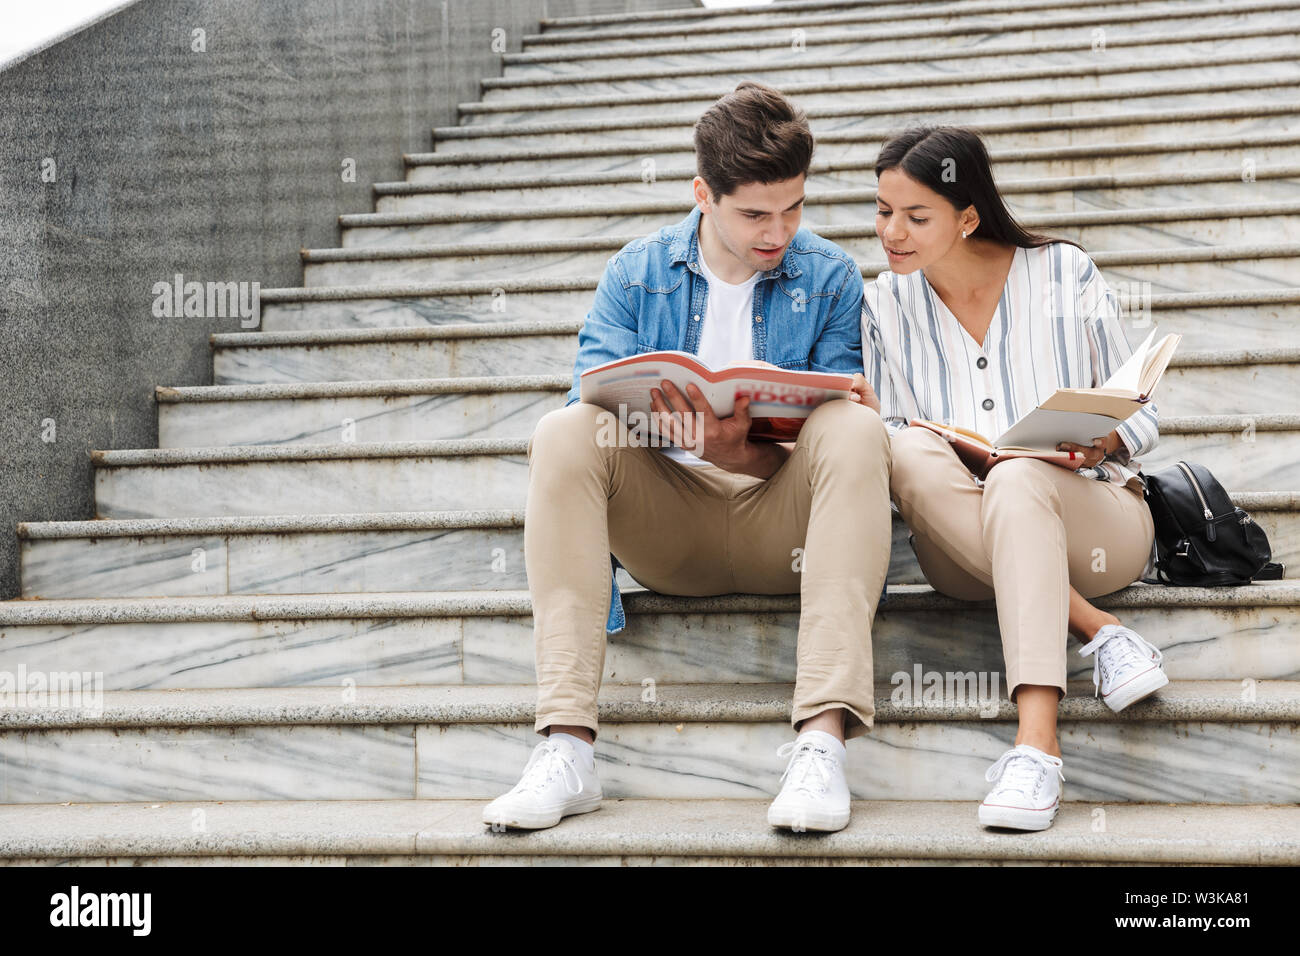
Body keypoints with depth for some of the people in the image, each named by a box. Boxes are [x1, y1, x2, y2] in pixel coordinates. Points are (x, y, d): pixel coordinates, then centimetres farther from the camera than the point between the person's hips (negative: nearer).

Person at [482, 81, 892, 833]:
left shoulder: (830, 278, 3)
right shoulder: (637, 273, 6)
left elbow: (835, 435, -2)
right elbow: (596, 402, -3)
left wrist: (739, 453, -24)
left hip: (782, 520, -1)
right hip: (665, 526, 1)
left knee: (857, 428, -30)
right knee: (564, 432, -26)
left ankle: (823, 741, -41)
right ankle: (567, 747, -35)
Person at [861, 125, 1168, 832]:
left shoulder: (1064, 272, 3)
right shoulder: (884, 305, 9)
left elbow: (1142, 409, 6)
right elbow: (887, 438, 7)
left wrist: (1100, 442, -16)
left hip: (1099, 520, -2)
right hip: (963, 552, 2)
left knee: (1019, 478, -37)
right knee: (911, 452, -30)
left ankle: (1037, 740, -49)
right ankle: (1099, 633, -29)